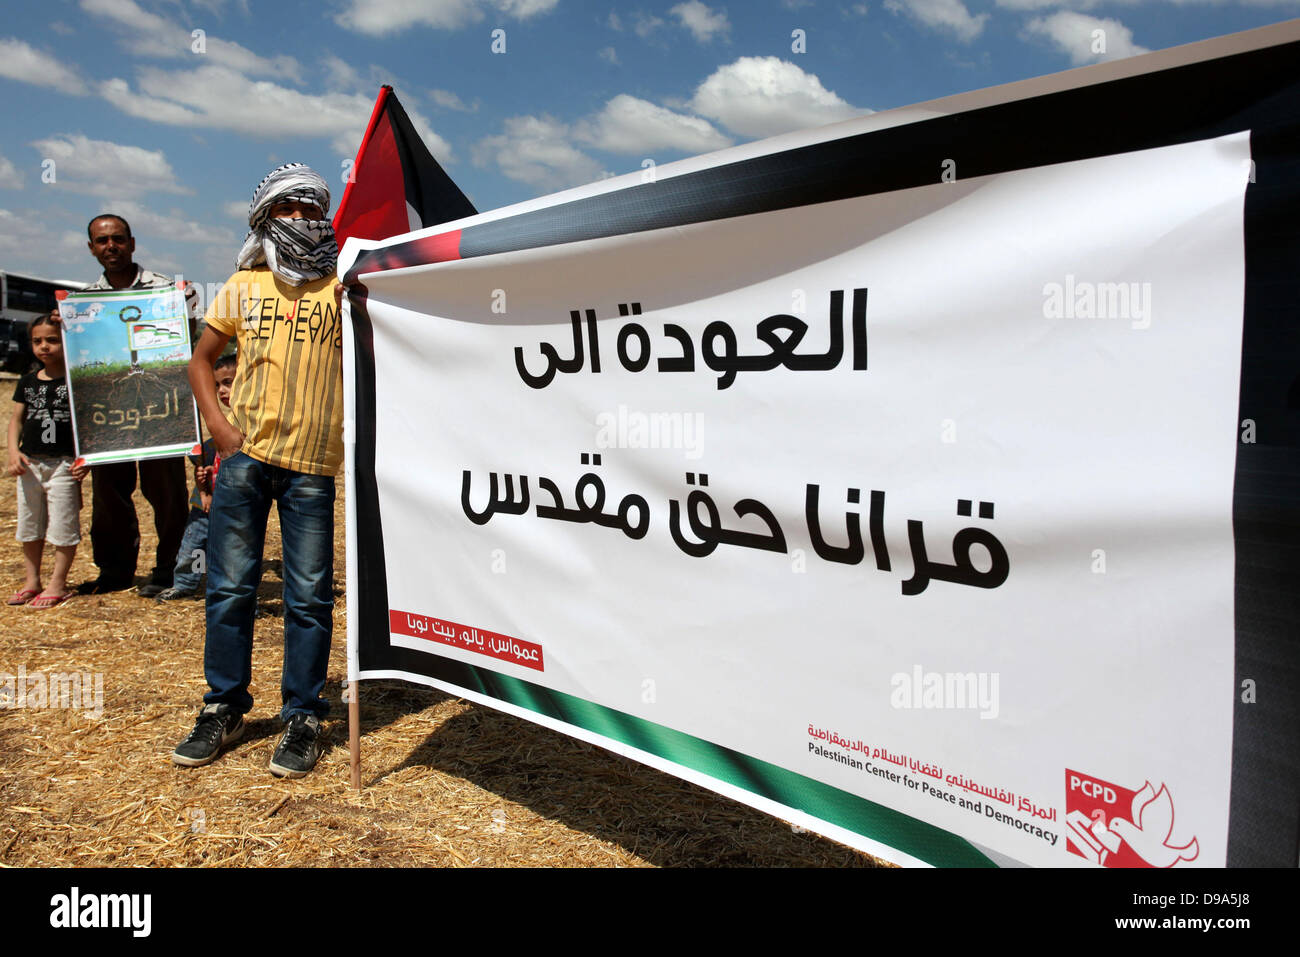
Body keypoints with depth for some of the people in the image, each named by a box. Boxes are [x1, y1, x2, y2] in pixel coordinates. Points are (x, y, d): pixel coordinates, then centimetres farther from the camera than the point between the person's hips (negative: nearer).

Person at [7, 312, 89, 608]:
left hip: (64, 464, -6)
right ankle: (32, 581, 26)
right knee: (29, 525, 14)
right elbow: (17, 419, 12)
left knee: (63, 526, 0)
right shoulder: (28, 382, 10)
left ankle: (58, 583, 12)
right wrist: (14, 451, -3)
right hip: (29, 463, 6)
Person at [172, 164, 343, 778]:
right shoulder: (244, 287, 13)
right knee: (230, 587, 7)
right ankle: (224, 710, 22)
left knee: (308, 596, 1)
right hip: (244, 453, 2)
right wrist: (217, 423, 4)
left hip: (310, 462, -2)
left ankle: (302, 717, 13)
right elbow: (200, 360, 17)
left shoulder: (342, 285, 7)